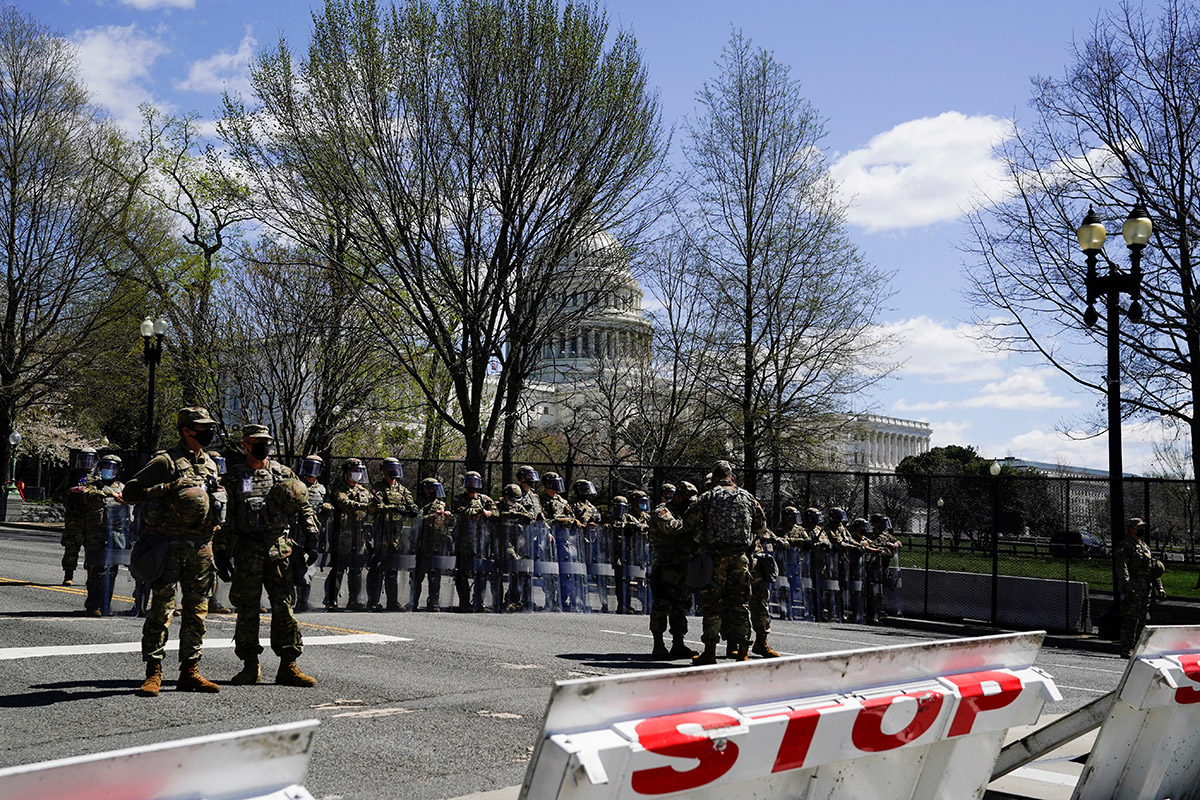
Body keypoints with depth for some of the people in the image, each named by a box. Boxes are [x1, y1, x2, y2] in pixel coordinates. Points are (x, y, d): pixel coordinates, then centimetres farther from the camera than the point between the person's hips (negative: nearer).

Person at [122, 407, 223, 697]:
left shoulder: (210, 465, 17)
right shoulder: (166, 461, -4)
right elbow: (130, 492, -8)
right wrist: (169, 488, -18)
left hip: (201, 547, 7)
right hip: (170, 545, -6)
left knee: (197, 613, 8)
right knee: (161, 610, -6)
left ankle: (190, 672, 15)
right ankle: (153, 673, 0)